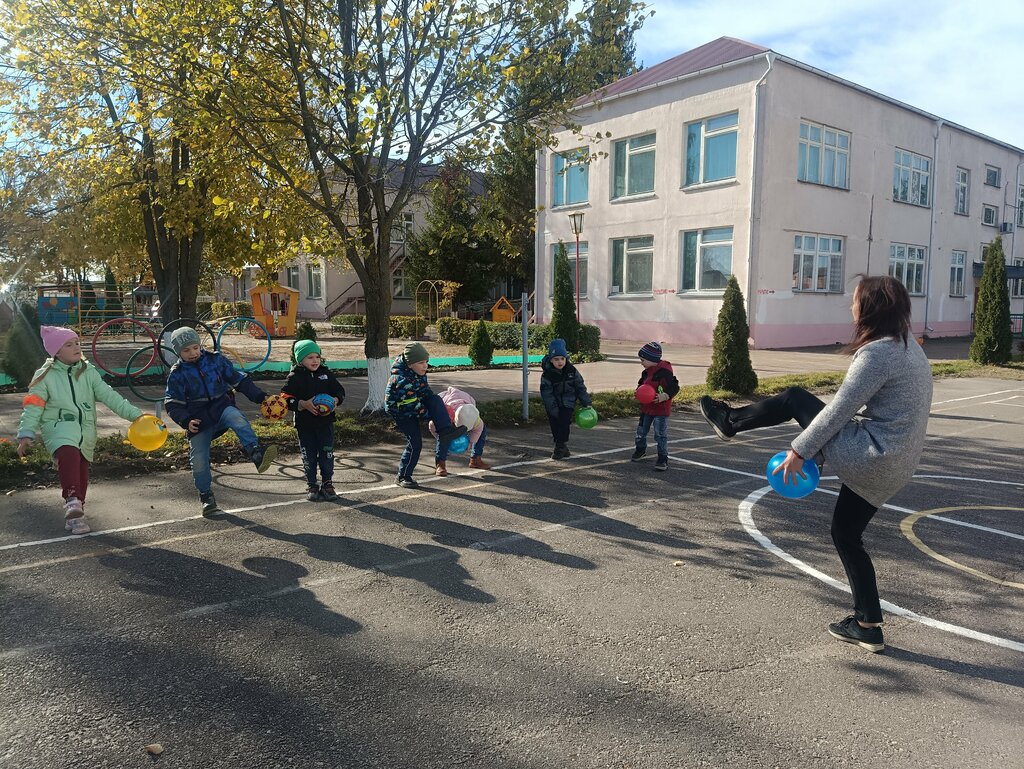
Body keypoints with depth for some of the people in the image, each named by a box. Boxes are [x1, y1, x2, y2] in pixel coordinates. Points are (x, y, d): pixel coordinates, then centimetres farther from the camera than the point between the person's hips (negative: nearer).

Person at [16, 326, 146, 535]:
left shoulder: (88, 372, 7)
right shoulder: (45, 376, -1)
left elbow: (109, 396, 2)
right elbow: (33, 407, -2)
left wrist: (134, 414, -7)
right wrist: (26, 435, -11)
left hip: (86, 430, 4)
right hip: (58, 428, -4)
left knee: (81, 472, 9)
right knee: (68, 453, -34)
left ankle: (76, 516, 26)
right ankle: (72, 503, -40)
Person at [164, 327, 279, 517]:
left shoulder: (215, 359, 5)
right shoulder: (177, 373, 2)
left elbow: (239, 379, 9)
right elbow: (172, 403, 2)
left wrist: (260, 397, 2)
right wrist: (186, 421, -16)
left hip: (222, 406, 0)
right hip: (198, 418, 1)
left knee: (238, 419, -36)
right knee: (199, 460, -4)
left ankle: (256, 453, -53)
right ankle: (206, 497, 17)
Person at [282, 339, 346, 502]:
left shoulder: (326, 373, 5)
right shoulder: (295, 377, -4)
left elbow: (340, 391, 11)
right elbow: (286, 398, -9)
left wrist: (335, 401, -10)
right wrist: (304, 404, -22)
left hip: (325, 421, 2)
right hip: (304, 423, -2)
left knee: (327, 454, 4)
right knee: (309, 456, 7)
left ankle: (327, 484, 17)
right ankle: (311, 486, 21)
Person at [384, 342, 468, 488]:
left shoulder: (418, 370, -8)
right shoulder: (402, 380, -35)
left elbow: (425, 391, 9)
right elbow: (413, 405, -27)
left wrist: (436, 409, 13)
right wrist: (427, 415, -14)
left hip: (414, 401, 8)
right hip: (402, 411, -8)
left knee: (435, 399, -17)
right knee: (415, 443, -12)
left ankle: (446, 432, -26)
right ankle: (403, 477, 0)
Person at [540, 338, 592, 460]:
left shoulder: (571, 371, -4)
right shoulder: (547, 375, -10)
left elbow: (580, 387, 5)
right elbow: (547, 395, -11)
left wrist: (586, 403, 3)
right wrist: (554, 410, -17)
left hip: (568, 404, 0)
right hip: (554, 406, 0)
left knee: (564, 424, -14)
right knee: (555, 425, 1)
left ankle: (560, 448, -2)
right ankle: (563, 449, 16)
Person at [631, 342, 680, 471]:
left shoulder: (664, 372, -20)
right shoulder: (647, 372, 7)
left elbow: (674, 387, -20)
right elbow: (642, 384, 20)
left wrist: (665, 396, -33)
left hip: (661, 409, -8)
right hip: (646, 407, 8)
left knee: (660, 435, -3)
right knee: (641, 430, 19)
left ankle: (663, 459, 6)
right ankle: (641, 449, 42)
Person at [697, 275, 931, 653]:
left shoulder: (877, 353, -18)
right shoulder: (907, 345, 13)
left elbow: (837, 410, -18)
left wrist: (799, 450, -10)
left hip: (871, 457, -9)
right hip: (893, 468, 10)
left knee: (795, 398, 3)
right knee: (845, 534, 19)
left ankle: (729, 421, 23)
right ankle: (867, 625, 25)